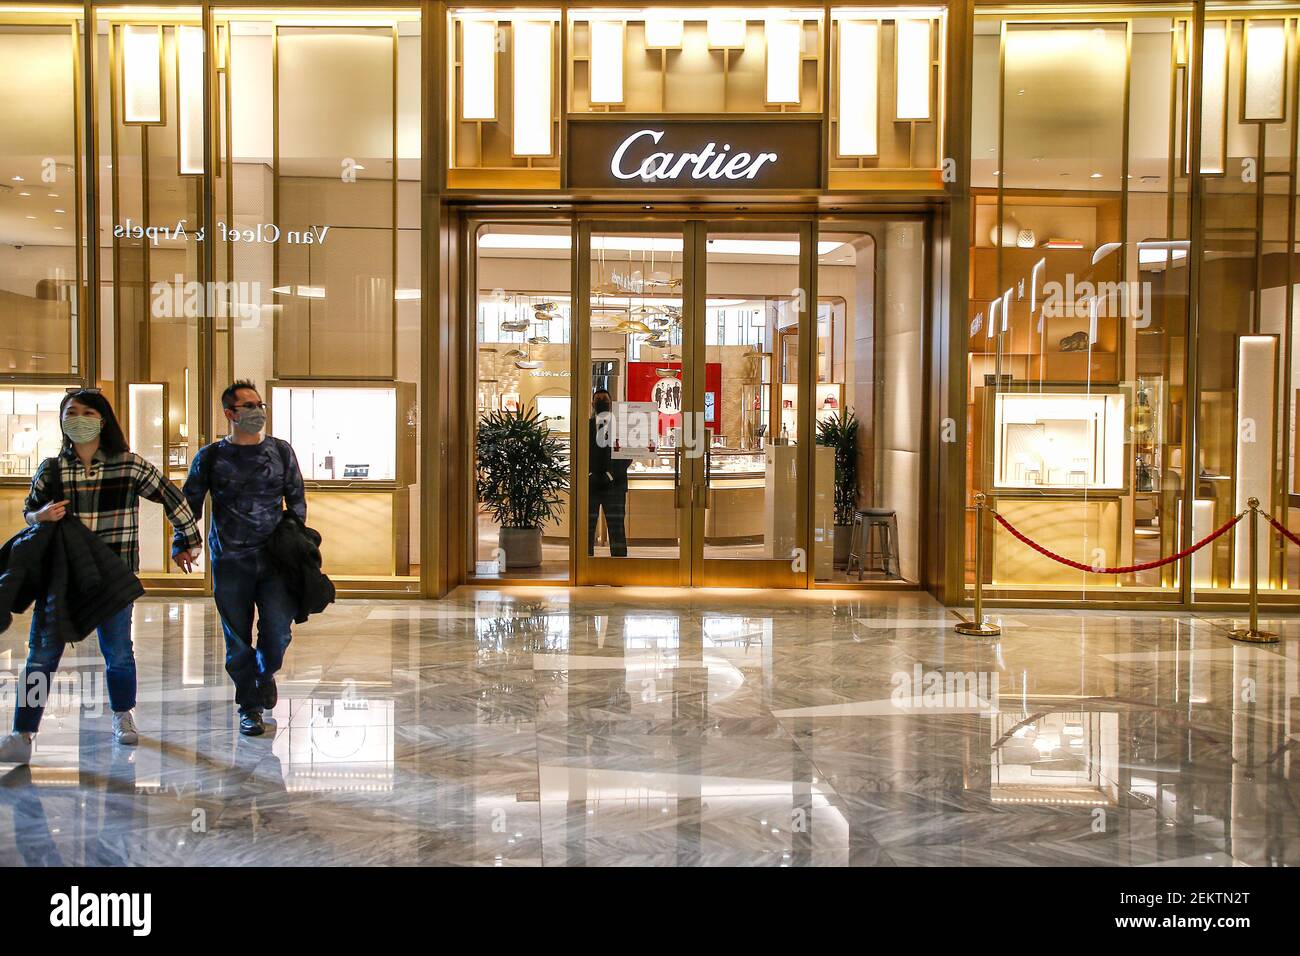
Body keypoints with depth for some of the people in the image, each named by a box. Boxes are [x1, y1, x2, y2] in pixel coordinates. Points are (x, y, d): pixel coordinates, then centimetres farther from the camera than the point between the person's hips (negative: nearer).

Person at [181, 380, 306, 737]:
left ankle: (266, 672, 30)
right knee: (238, 639, 5)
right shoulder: (211, 457, 3)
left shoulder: (281, 451, 6)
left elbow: (296, 498, 12)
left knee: (278, 631, -5)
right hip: (230, 561, -1)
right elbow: (189, 504, 7)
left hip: (274, 559, 1)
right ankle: (249, 706, 21)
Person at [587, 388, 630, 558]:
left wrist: (611, 474, -9)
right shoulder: (585, 427, 11)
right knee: (587, 527, 0)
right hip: (589, 484, 1)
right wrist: (589, 474, -6)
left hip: (614, 485, -1)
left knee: (616, 526, -2)